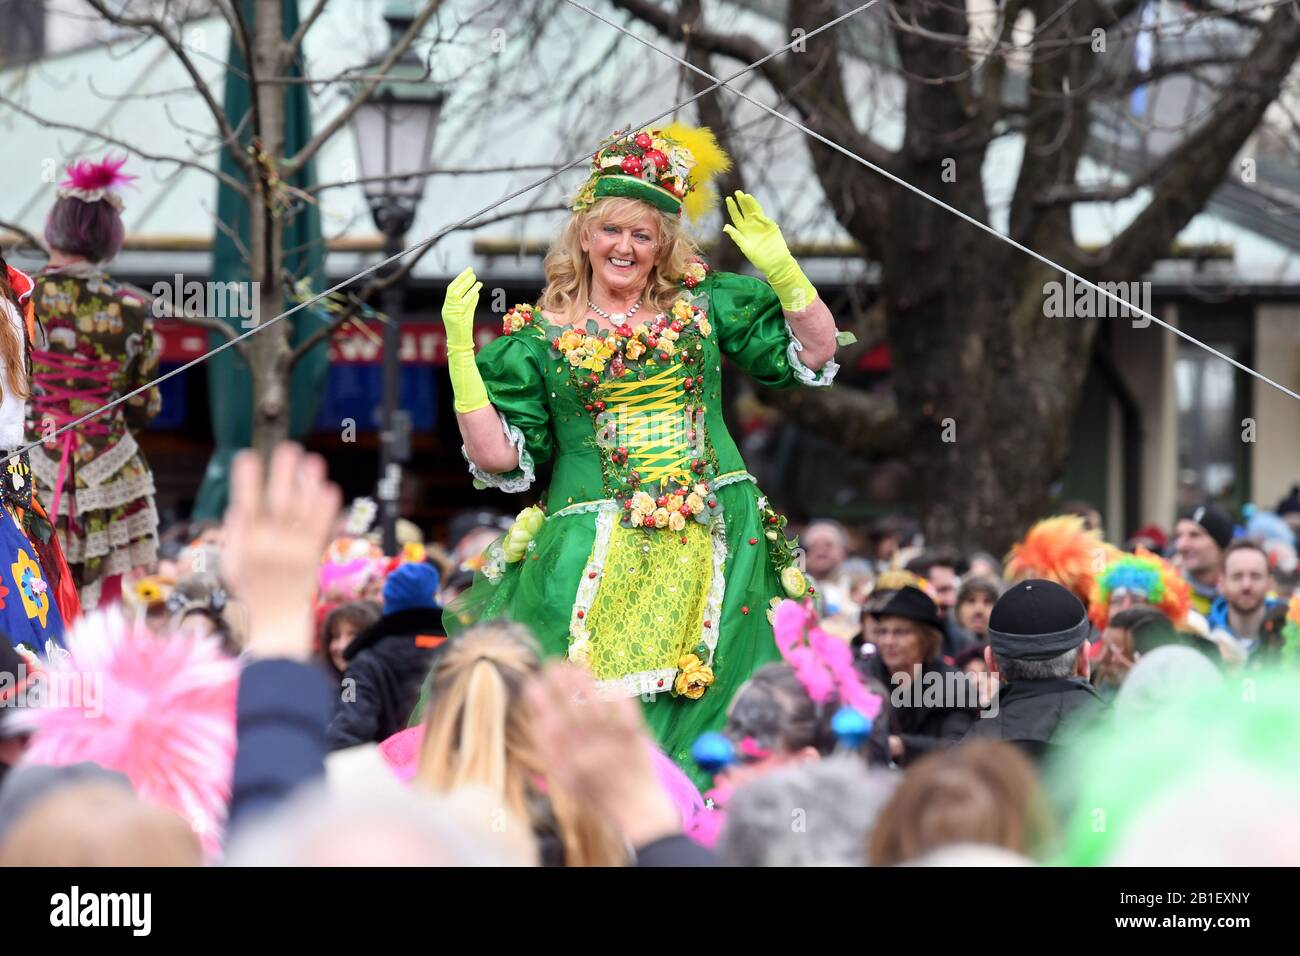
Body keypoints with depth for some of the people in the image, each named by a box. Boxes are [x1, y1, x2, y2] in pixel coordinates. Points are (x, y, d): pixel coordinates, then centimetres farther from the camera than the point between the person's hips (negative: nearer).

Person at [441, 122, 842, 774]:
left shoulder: (703, 304, 10)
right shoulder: (540, 336, 7)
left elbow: (817, 354, 9)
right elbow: (498, 457, 1)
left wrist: (780, 267, -3)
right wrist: (460, 348, -4)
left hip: (713, 544, 1)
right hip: (592, 558, -1)